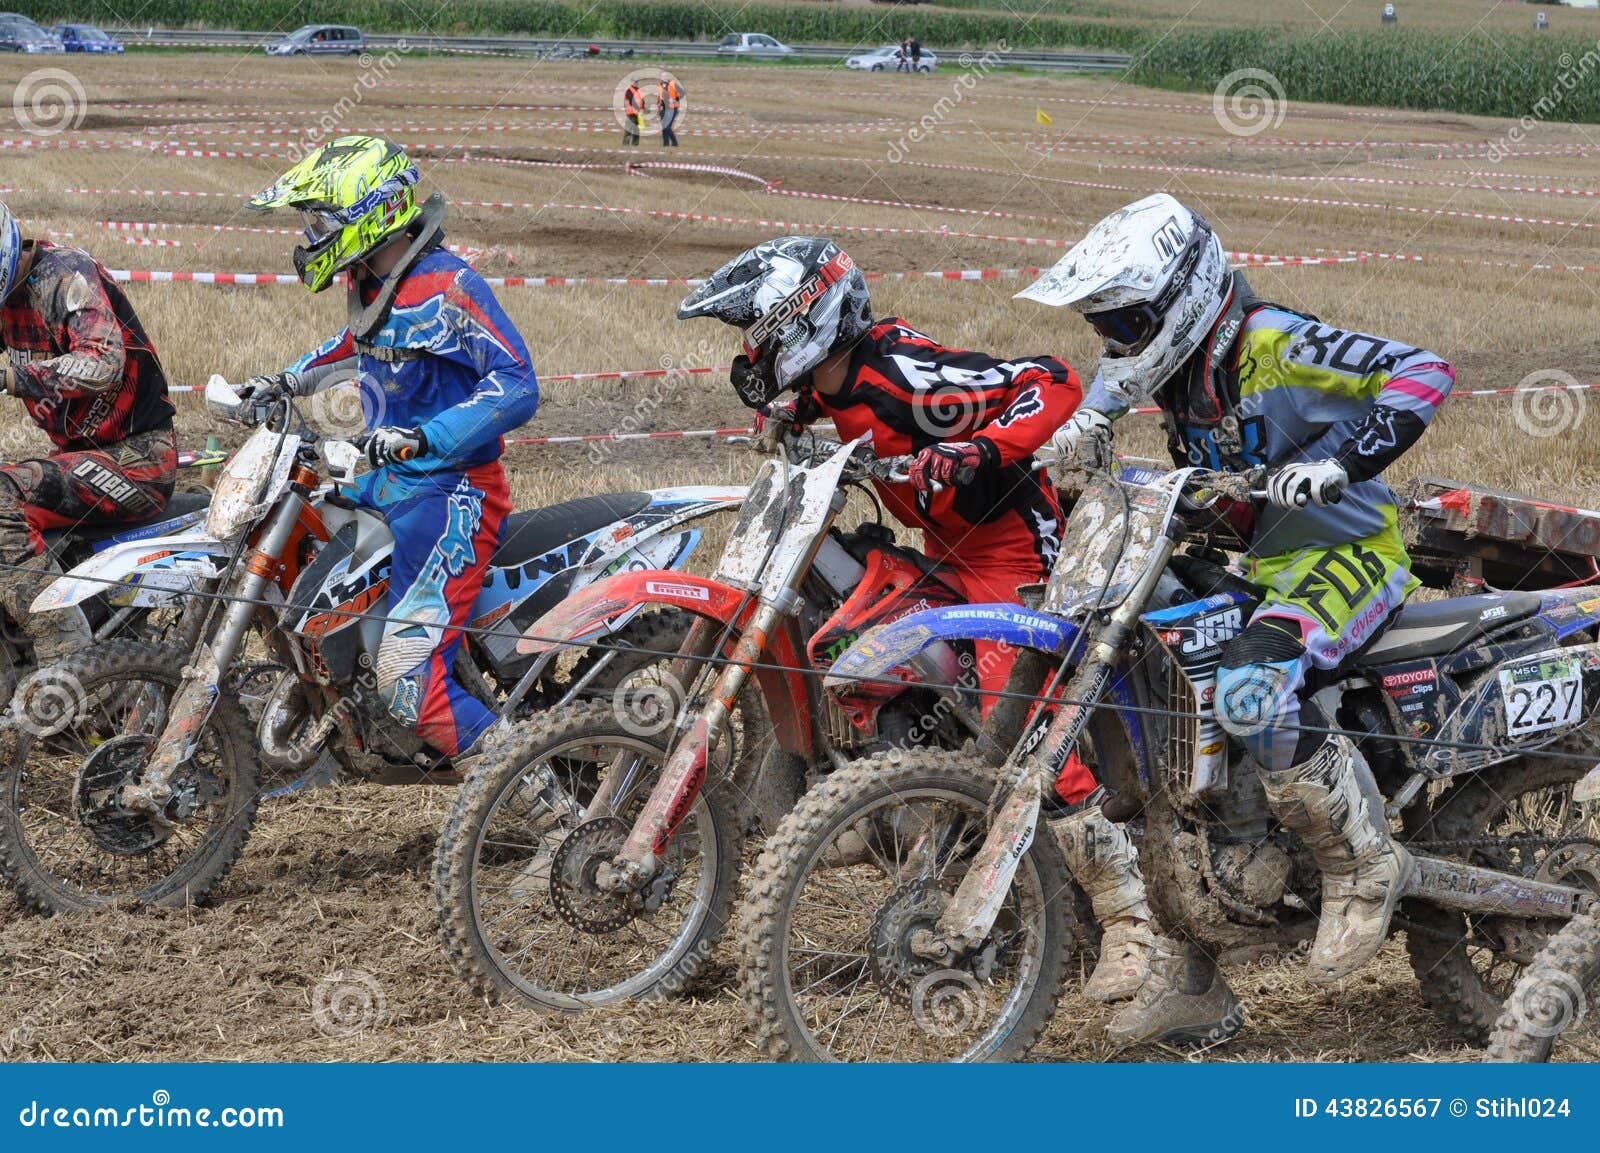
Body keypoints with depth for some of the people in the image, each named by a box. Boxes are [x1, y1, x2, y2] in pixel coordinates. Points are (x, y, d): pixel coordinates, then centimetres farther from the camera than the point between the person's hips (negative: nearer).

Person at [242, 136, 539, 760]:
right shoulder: (369, 283, 9)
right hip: (388, 483, 10)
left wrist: (425, 437, -39)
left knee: (409, 682, -19)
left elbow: (518, 386, -29)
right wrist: (289, 382, 23)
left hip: (450, 492, -10)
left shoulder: (448, 287, -20)